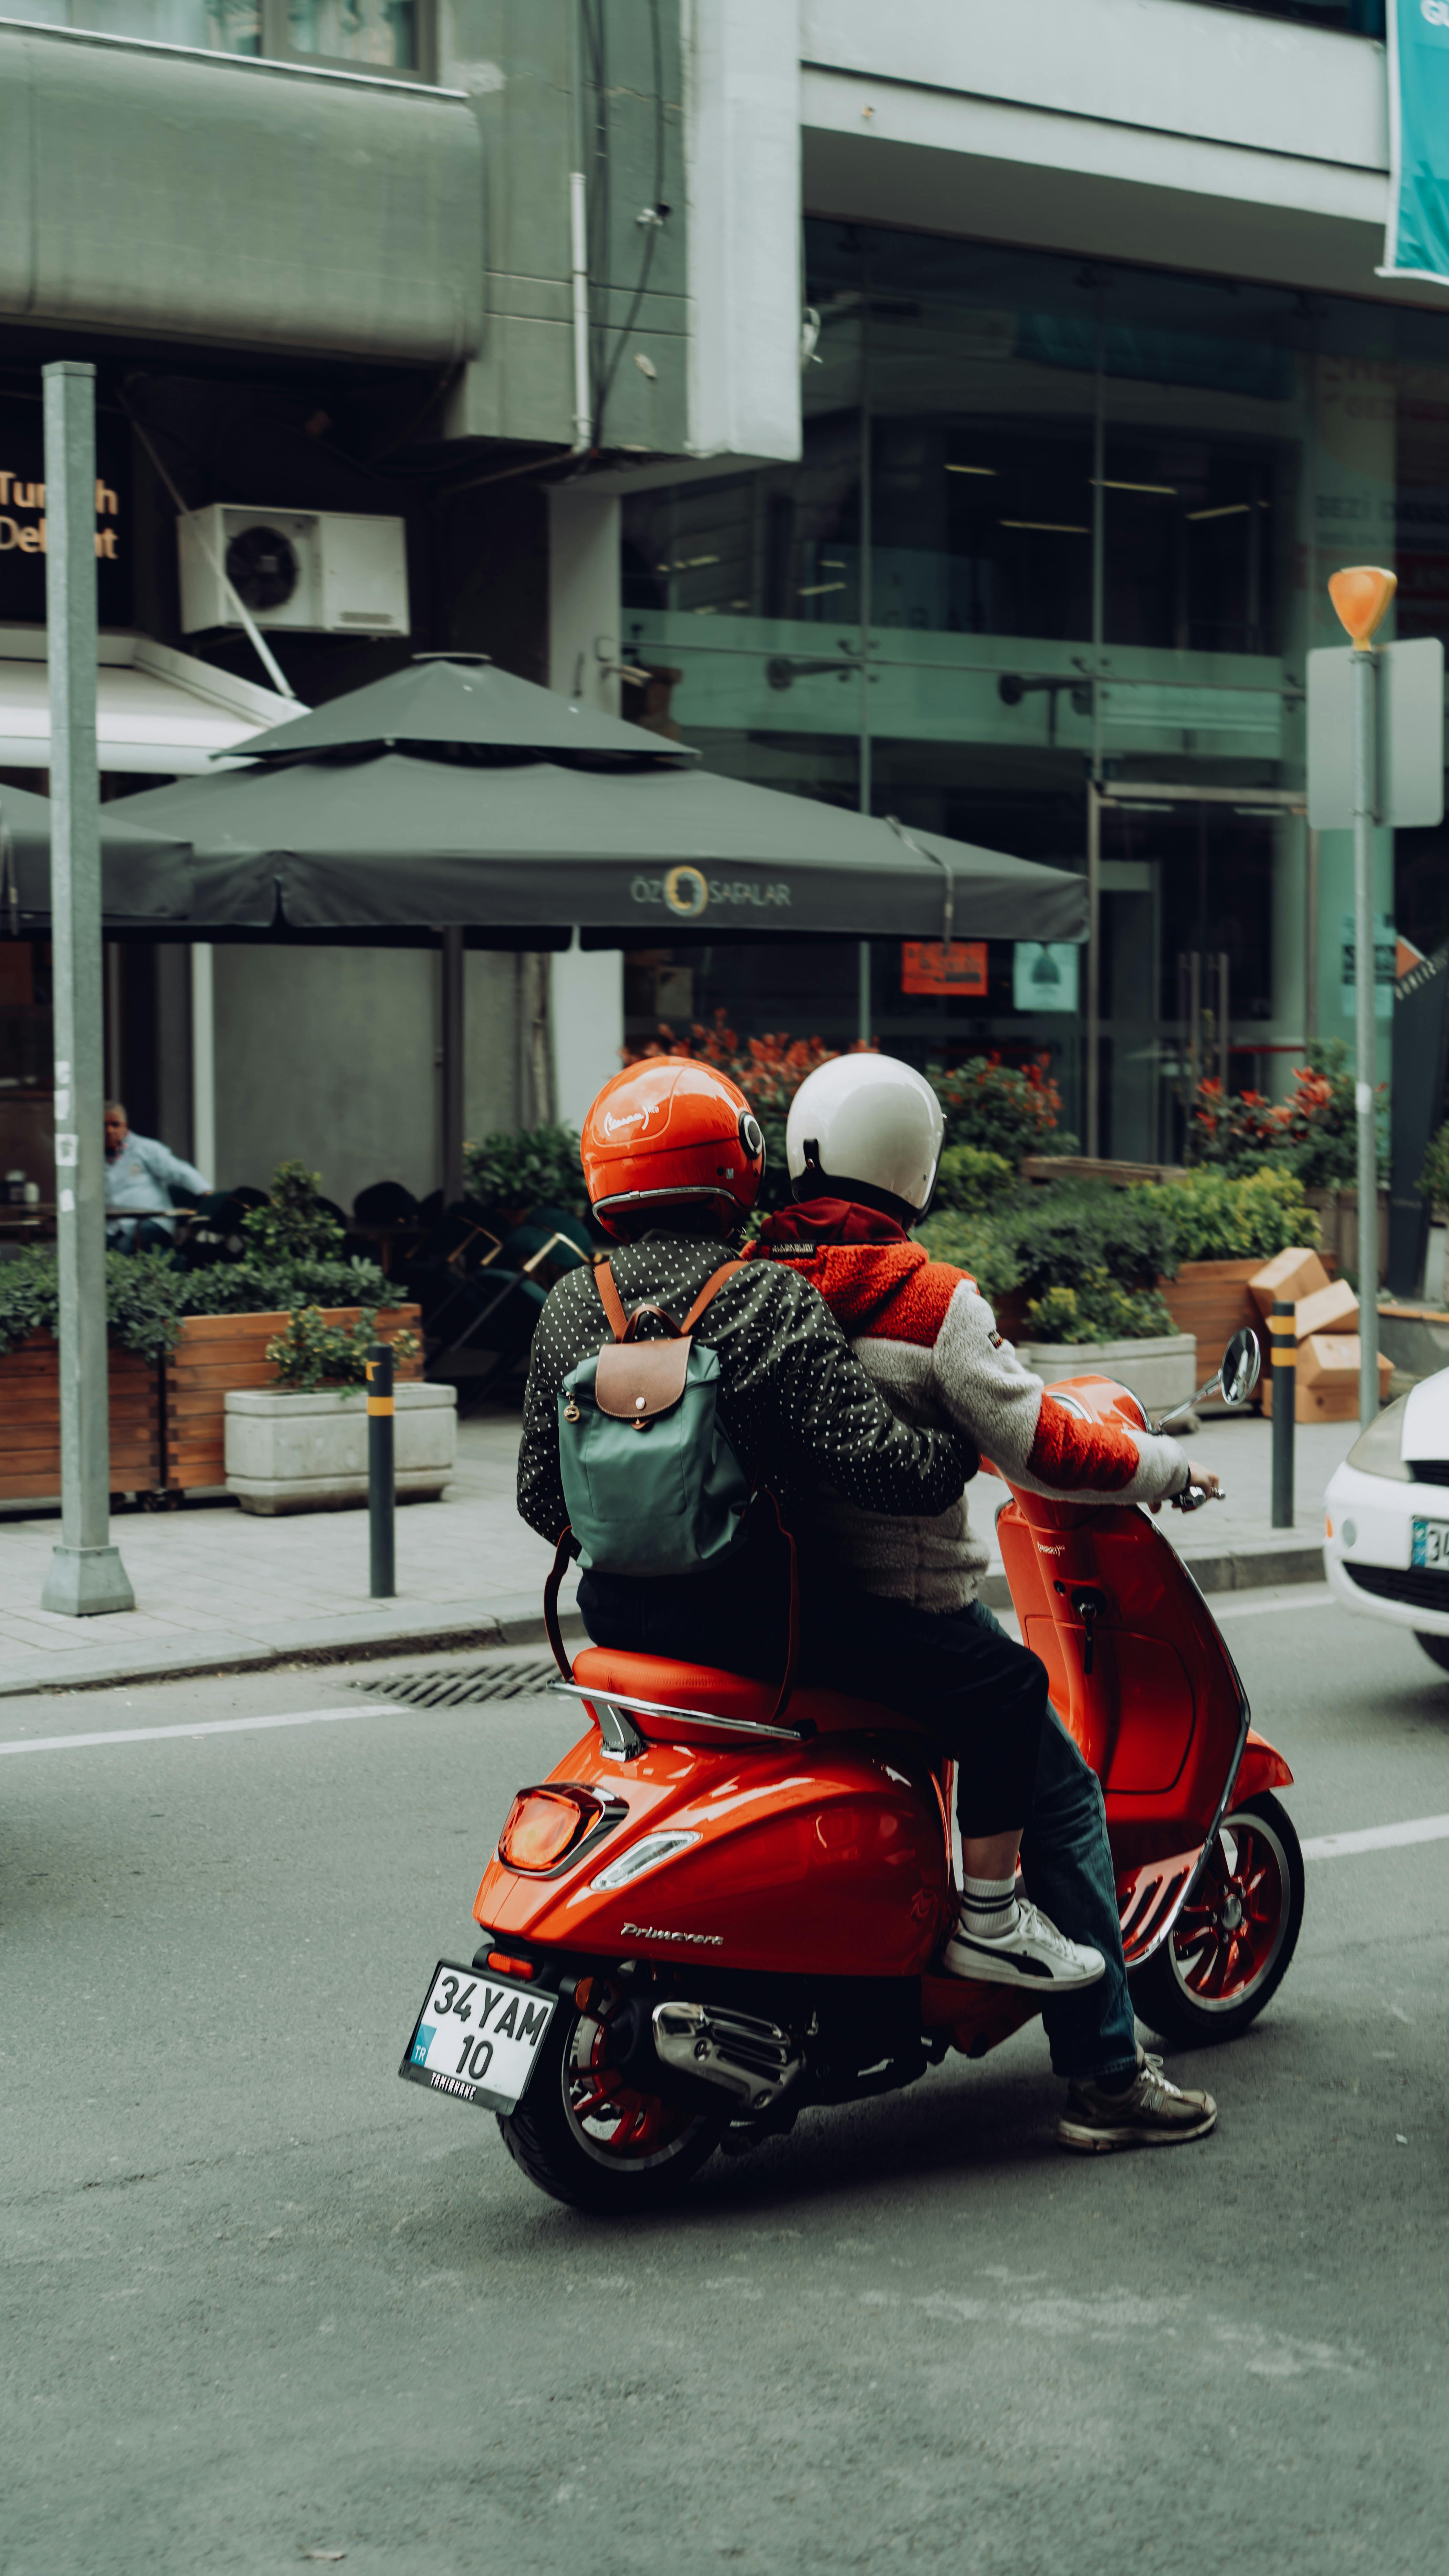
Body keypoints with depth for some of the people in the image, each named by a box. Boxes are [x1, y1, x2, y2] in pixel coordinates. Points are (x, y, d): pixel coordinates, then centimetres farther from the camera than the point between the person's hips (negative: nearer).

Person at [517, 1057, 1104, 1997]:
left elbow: (542, 1495, 8)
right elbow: (885, 1466, -23)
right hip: (757, 1616, -7)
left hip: (618, 1608, 8)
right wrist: (967, 1434, -4)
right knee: (1004, 1682, 2)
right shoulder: (770, 1304, -17)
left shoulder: (569, 1307, 2)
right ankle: (990, 1919, 8)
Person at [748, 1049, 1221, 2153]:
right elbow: (1040, 1447, -17)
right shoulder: (929, 1298, -15)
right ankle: (1107, 2075, 2)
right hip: (907, 1606, -7)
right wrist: (1165, 1465, 0)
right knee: (1060, 1794, 4)